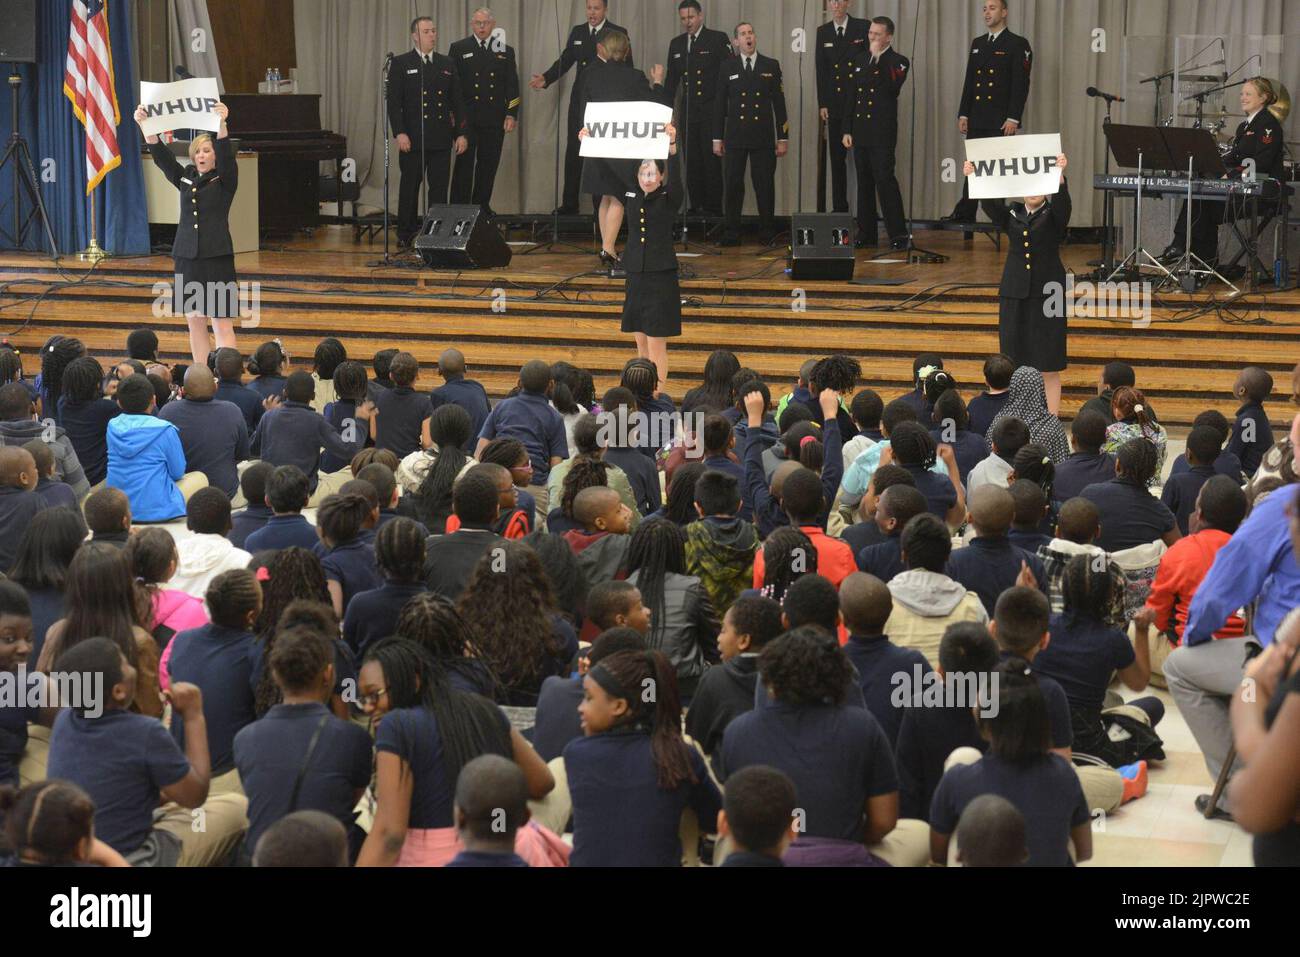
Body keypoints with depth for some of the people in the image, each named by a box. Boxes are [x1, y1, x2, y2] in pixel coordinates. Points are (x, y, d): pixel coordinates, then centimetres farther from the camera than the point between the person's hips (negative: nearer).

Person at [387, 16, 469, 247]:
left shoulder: (447, 65, 12)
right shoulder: (401, 64, 0)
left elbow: (457, 102, 12)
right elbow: (393, 101, -5)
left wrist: (461, 133, 4)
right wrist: (399, 133, -14)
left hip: (441, 139, 3)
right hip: (412, 139, -3)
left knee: (439, 189, 2)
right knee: (410, 187, 4)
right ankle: (406, 234, 11)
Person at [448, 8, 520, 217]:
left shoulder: (506, 51, 10)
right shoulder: (459, 49, 5)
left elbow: (512, 86, 9)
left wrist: (512, 114, 0)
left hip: (494, 120, 2)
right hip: (467, 119, -2)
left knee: (489, 165, 5)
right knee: (464, 164, -2)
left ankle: (482, 204, 14)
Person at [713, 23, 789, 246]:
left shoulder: (771, 66, 7)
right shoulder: (727, 67, 7)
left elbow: (779, 103, 7)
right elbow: (719, 104, 8)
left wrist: (783, 137, 2)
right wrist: (717, 138, 3)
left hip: (763, 137, 0)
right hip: (735, 137, 0)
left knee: (765, 185, 0)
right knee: (733, 185, 0)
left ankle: (767, 233, 9)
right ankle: (731, 234, 7)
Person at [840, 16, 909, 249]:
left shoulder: (898, 62, -2)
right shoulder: (859, 59, 14)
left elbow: (892, 87, -21)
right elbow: (849, 96, 14)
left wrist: (878, 59, -18)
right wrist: (846, 130, 9)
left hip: (882, 133, -6)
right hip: (860, 131, 6)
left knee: (885, 180, -11)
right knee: (864, 183, 9)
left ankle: (898, 234, -9)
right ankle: (866, 233, 14)